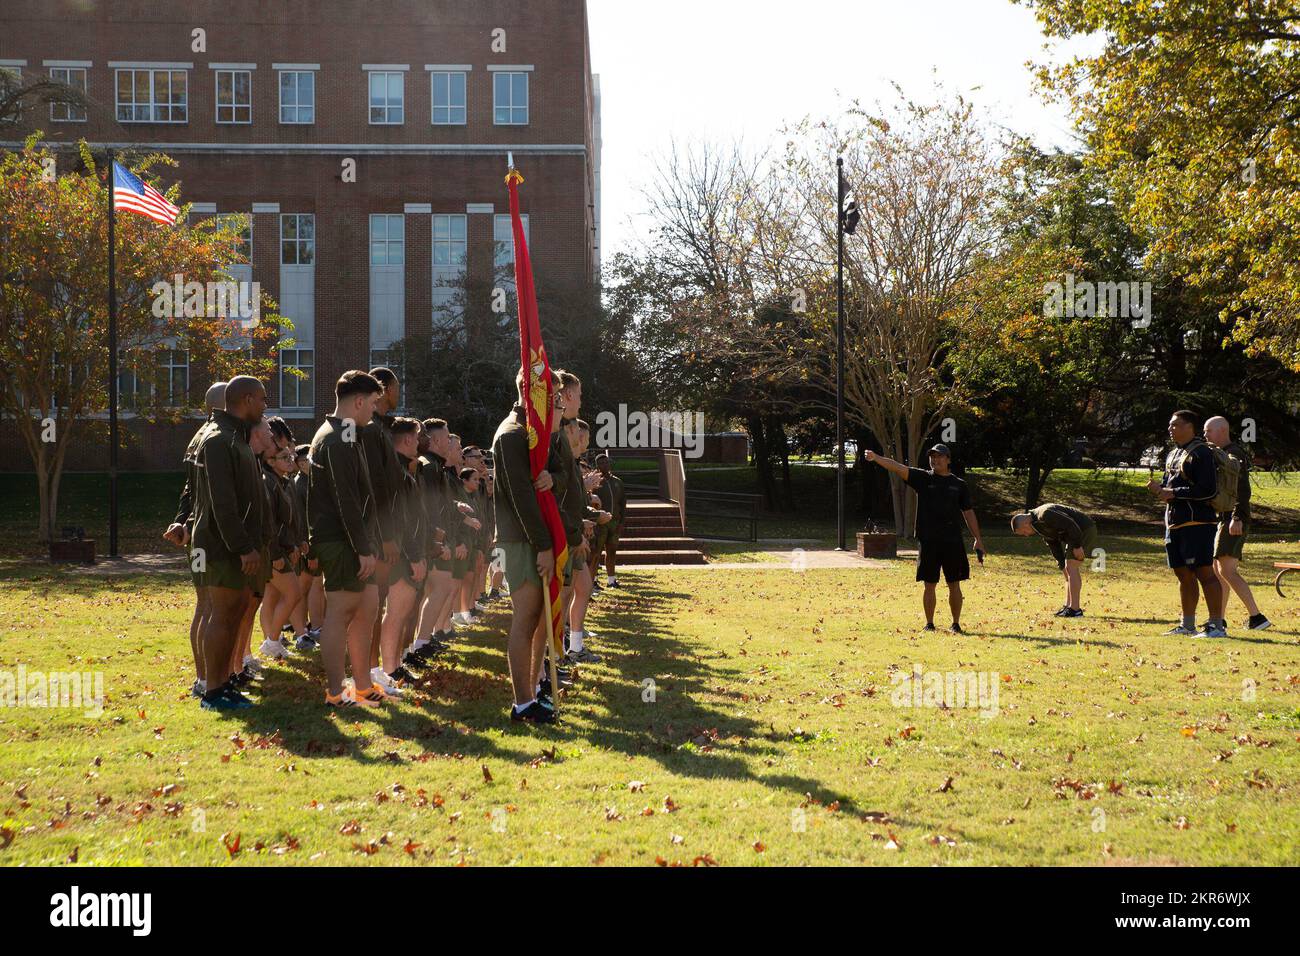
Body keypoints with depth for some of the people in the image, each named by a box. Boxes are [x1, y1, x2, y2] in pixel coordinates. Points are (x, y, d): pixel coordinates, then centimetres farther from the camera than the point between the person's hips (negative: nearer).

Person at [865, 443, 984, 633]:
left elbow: (968, 513, 12)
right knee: (930, 585, 5)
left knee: (954, 585, 5)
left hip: (953, 542, 1)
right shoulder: (923, 478, 4)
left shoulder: (960, 485, 9)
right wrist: (876, 458, -24)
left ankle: (956, 624, 14)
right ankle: (929, 624, 13)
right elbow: (897, 468, -9)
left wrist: (978, 539, 8)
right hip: (929, 542, -1)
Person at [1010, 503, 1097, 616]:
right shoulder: (1038, 524, 9)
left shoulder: (1045, 515, -24)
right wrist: (1062, 565, 10)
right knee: (1068, 569, 12)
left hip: (1084, 531, -10)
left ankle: (1075, 609, -10)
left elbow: (1070, 525, -26)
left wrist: (1077, 546, -22)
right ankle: (1068, 605, 15)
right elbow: (1053, 543, 14)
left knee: (1071, 568, -11)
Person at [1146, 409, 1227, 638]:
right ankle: (1187, 625, 20)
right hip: (1174, 522, 9)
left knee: (1205, 572, -9)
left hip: (1197, 522, -9)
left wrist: (1174, 493, -16)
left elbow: (1208, 489, -17)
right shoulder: (1172, 454, 18)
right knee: (1183, 574, 13)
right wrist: (1159, 488, 3)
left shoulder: (1201, 453, -10)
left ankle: (1217, 625, -7)